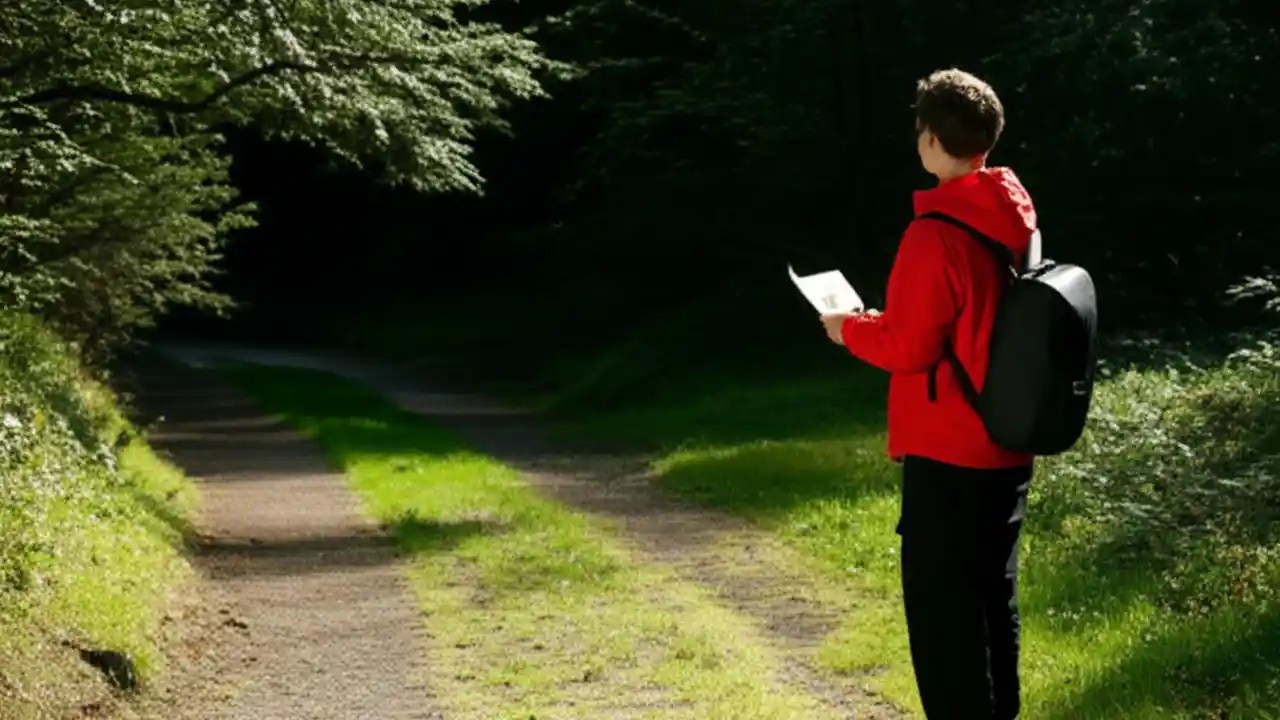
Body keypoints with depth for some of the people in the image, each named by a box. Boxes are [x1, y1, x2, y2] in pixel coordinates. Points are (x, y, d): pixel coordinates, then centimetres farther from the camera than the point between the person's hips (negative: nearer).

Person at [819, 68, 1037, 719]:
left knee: (941, 607, -2)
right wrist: (886, 320, 20)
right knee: (992, 597, 16)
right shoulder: (1017, 222, 7)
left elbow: (909, 347, -17)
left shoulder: (937, 232, -18)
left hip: (948, 453, -8)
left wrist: (850, 329, 1)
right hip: (1006, 446, 8)